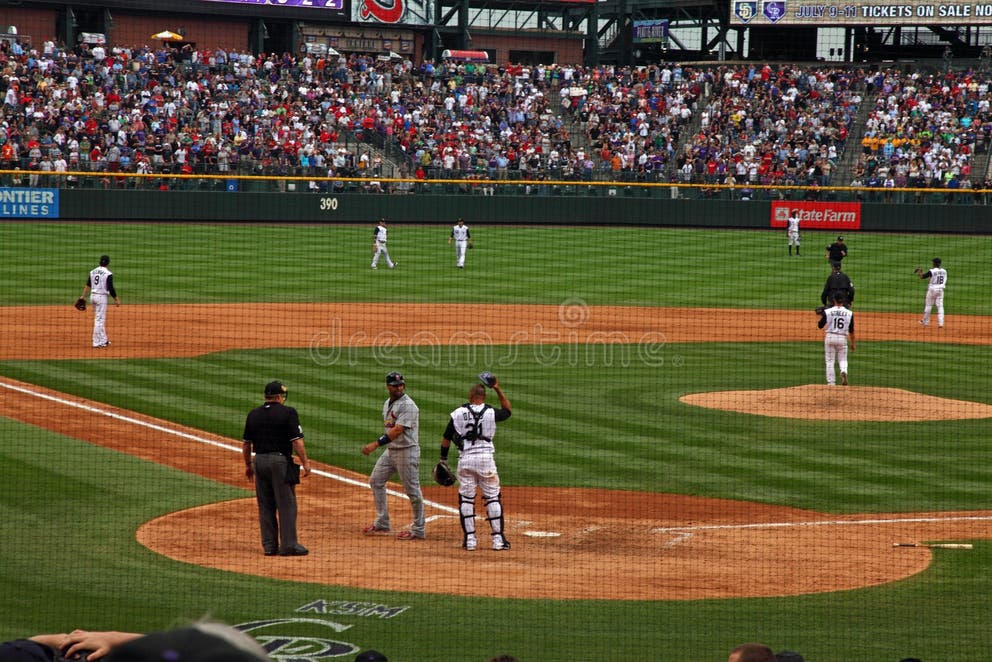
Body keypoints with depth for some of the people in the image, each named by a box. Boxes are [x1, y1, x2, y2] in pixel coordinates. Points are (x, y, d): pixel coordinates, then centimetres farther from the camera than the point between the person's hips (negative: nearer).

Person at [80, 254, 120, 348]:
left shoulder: (93, 272, 7)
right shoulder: (108, 274, -12)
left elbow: (88, 286, 6)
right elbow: (111, 288, -13)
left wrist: (83, 297, 8)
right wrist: (116, 299, -3)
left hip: (93, 296, 7)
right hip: (102, 297, -7)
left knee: (100, 319, 17)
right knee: (99, 319, -3)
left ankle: (103, 340, 24)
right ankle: (96, 342, -3)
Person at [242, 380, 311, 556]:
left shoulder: (253, 414, 9)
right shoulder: (288, 413, -7)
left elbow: (246, 444, 13)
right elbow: (297, 441, -12)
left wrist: (248, 465, 23)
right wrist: (305, 463, -7)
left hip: (259, 461, 5)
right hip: (280, 460, -5)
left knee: (265, 505, 9)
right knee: (286, 504, -1)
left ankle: (269, 546, 11)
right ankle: (288, 545, -3)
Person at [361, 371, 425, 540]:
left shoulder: (408, 405, -18)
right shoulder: (387, 404, 12)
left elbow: (397, 430, -27)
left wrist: (376, 444, -32)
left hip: (407, 450, -9)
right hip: (390, 450, 9)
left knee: (412, 490, -4)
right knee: (376, 481, 11)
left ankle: (418, 530, 4)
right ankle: (382, 523, 19)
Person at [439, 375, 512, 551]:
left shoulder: (458, 413, -1)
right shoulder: (491, 413, -2)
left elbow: (446, 438, 3)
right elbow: (507, 410, 20)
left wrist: (443, 460, 13)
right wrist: (498, 390, 18)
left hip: (465, 459, 0)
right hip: (485, 457, 0)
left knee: (465, 498, 9)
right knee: (493, 497, 6)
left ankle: (469, 539, 6)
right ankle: (498, 538, 3)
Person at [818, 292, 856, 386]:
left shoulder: (827, 312, -5)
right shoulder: (849, 313, 1)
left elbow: (820, 325, 0)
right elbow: (851, 330, 5)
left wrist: (821, 316, 18)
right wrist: (852, 343, 15)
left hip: (830, 337, -1)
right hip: (842, 338, 1)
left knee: (829, 360, 8)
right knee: (843, 359, 14)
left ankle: (831, 382, 4)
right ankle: (843, 371, -18)